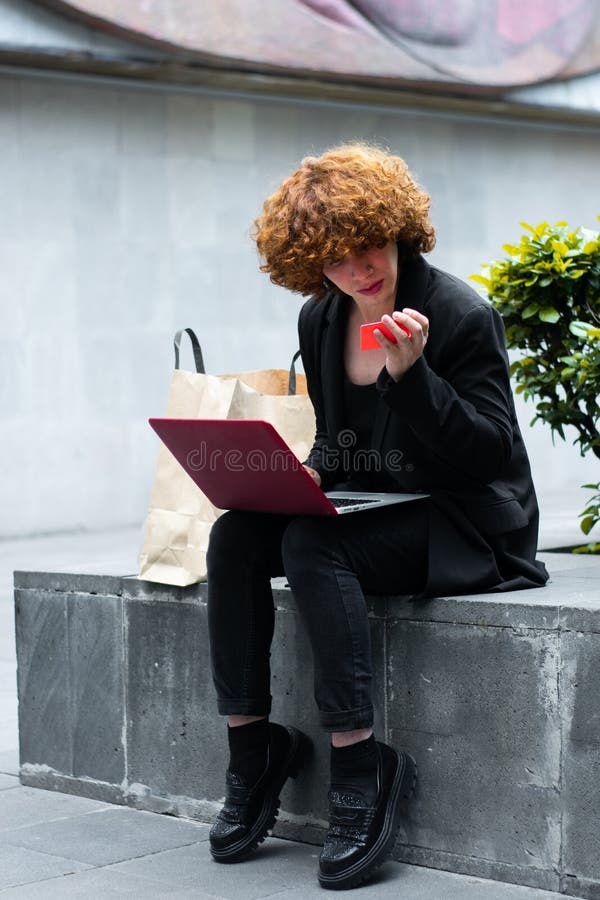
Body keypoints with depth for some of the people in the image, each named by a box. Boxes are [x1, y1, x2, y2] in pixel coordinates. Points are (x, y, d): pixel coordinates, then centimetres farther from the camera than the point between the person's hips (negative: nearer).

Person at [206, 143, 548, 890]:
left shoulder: (462, 316, -14)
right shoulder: (320, 320, 7)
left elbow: (492, 453, -18)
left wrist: (412, 373, -29)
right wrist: (309, 473, -6)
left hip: (463, 523, -7)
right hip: (367, 511, 7)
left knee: (312, 545, -31)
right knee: (233, 536, -16)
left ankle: (364, 770, -27)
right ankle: (251, 746, -9)